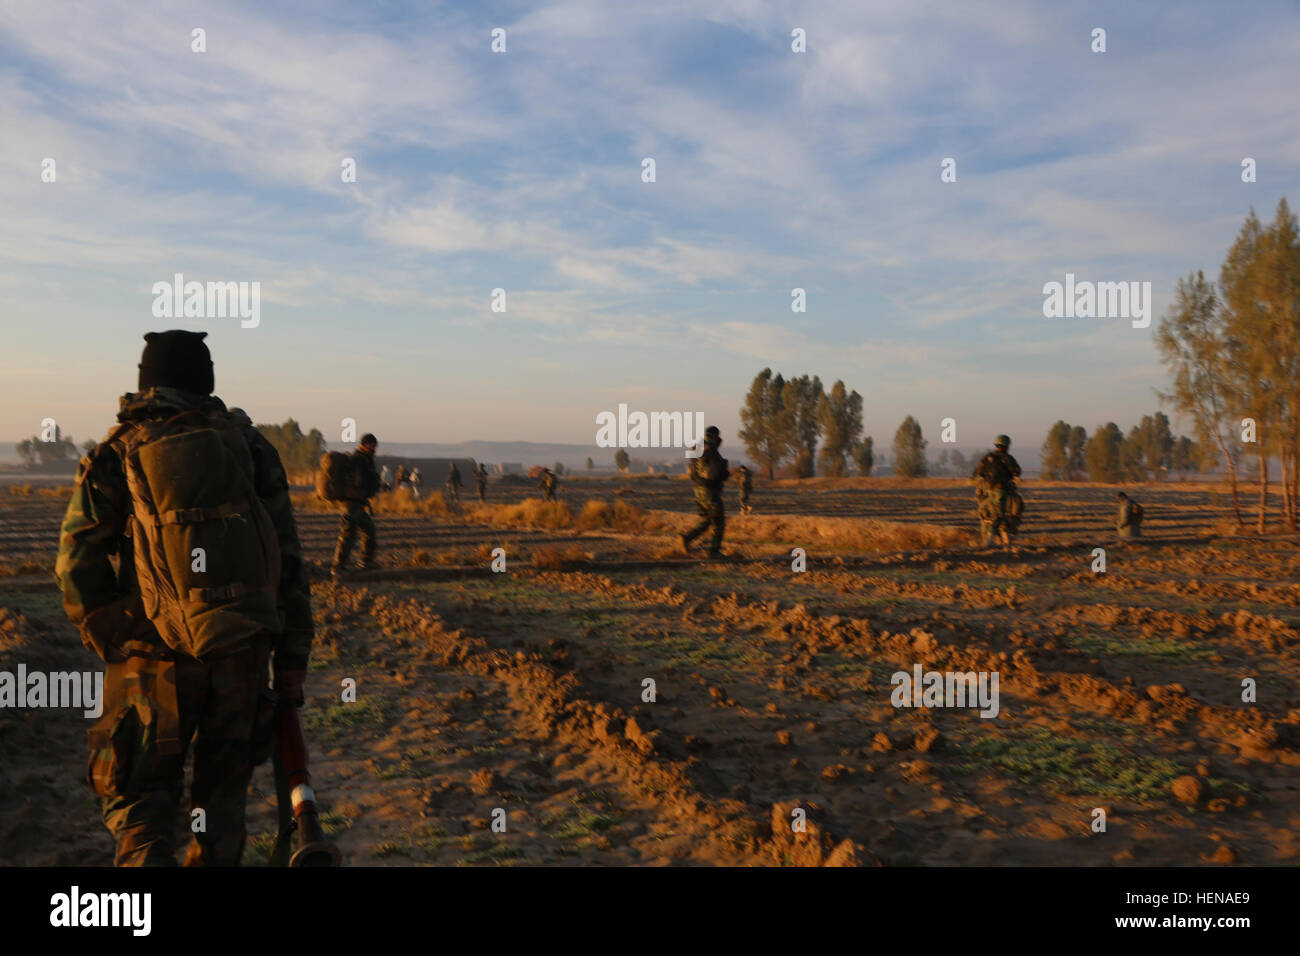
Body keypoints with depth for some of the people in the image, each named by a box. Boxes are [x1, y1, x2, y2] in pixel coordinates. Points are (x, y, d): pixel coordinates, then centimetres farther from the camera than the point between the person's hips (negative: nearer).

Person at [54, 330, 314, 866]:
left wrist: (107, 641, 12)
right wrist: (292, 657, 8)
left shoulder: (116, 454, 3)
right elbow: (288, 558, 3)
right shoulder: (248, 446, 7)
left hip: (155, 658, -1)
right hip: (241, 650, 2)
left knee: (137, 798, 11)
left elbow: (77, 566, -3)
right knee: (222, 790, 19)